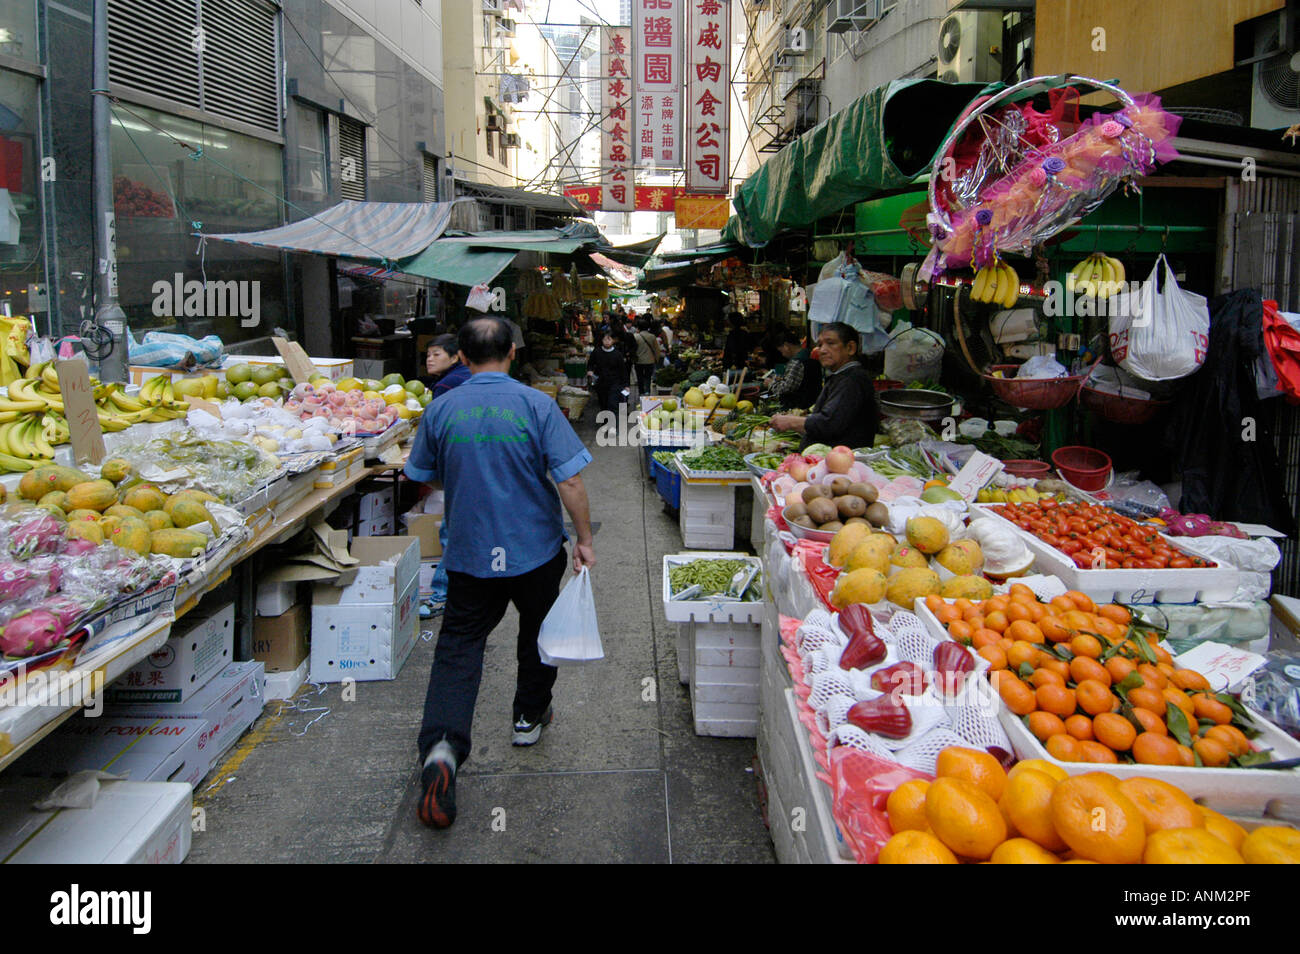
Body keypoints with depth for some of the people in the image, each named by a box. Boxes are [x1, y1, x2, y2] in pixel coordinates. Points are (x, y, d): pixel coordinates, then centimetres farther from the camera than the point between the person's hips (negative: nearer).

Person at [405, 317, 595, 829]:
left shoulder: (440, 409, -4)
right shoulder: (536, 404, -12)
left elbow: (423, 477, 10)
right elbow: (569, 481, -14)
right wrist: (584, 539, -3)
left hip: (469, 552, 1)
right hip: (536, 550, -1)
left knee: (458, 645, 4)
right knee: (537, 633, 22)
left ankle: (441, 745, -15)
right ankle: (529, 718, 37)